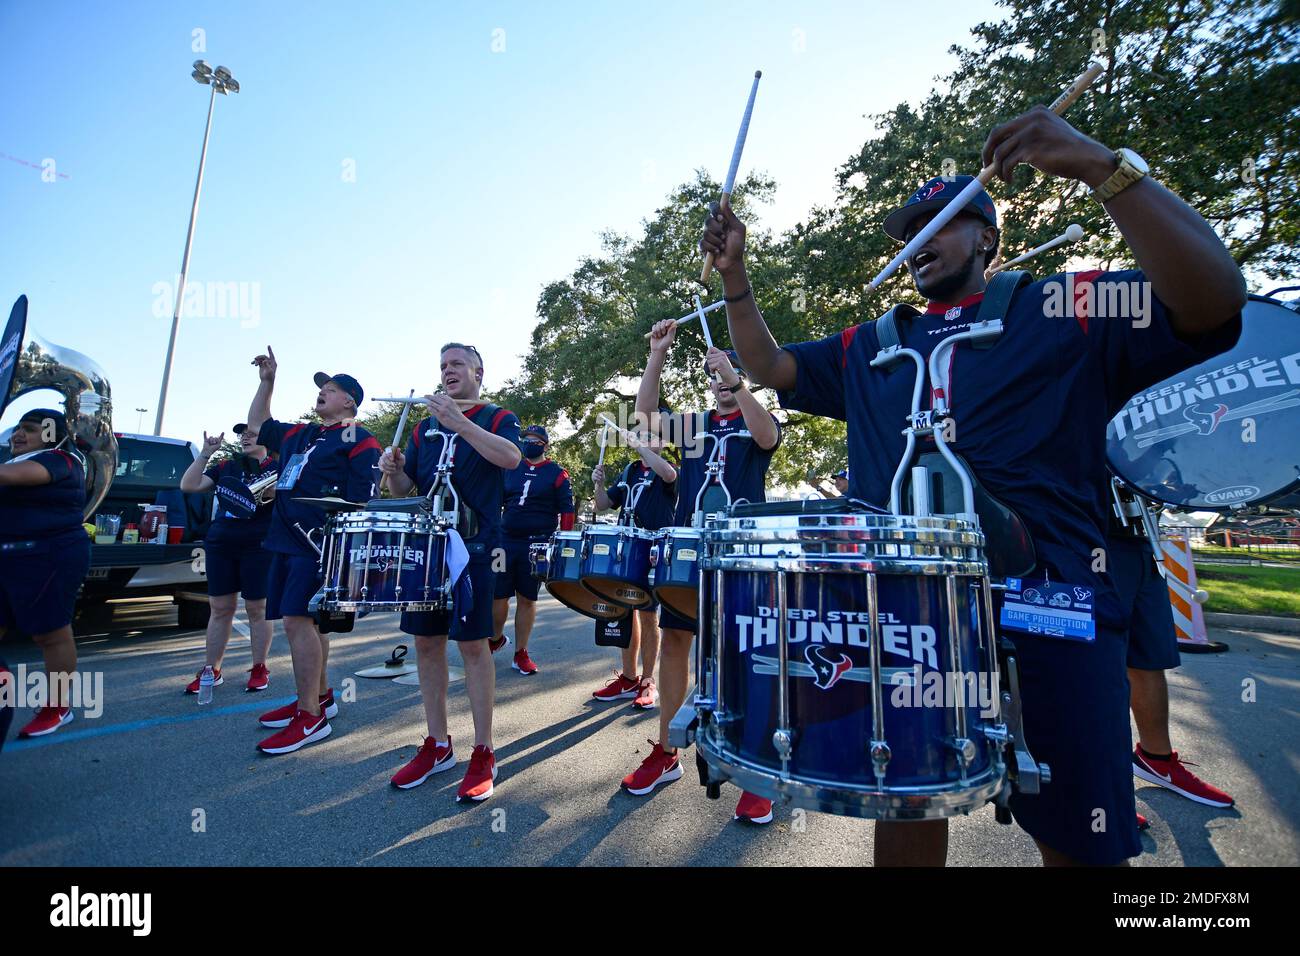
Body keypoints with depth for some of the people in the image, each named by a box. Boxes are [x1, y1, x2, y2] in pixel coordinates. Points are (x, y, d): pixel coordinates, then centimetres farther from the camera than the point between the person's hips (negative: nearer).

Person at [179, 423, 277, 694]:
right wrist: (206, 453, -1)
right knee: (219, 608, 10)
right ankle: (211, 670, 21)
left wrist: (270, 492, -25)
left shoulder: (277, 467, 2)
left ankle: (260, 668, 14)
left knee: (257, 609, 2)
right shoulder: (225, 467, 14)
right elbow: (188, 485, 6)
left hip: (258, 547, -4)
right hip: (219, 546, 4)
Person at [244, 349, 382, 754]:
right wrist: (266, 382, 23)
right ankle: (320, 696, 28)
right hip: (286, 541, 9)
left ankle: (310, 717, -1)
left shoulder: (359, 442, -7)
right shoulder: (299, 433, 18)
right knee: (303, 620, 14)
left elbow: (361, 501, -15)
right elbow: (257, 425, 34)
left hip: (320, 543, -9)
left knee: (297, 620, -11)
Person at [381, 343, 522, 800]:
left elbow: (511, 457, -18)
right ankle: (437, 744, 25)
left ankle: (483, 754, 10)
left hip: (473, 544, -5)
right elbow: (404, 488, 19)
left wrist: (458, 420, -24)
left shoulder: (497, 417, 4)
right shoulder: (426, 427, 19)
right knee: (426, 641, 9)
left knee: (472, 643, -4)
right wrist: (393, 469, -4)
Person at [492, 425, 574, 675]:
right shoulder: (511, 469, 12)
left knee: (527, 598, 6)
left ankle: (521, 653, 20)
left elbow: (566, 511, 0)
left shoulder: (557, 474, 1)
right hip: (505, 541, 3)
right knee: (497, 594, 5)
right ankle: (496, 638, 33)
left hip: (537, 545, -3)